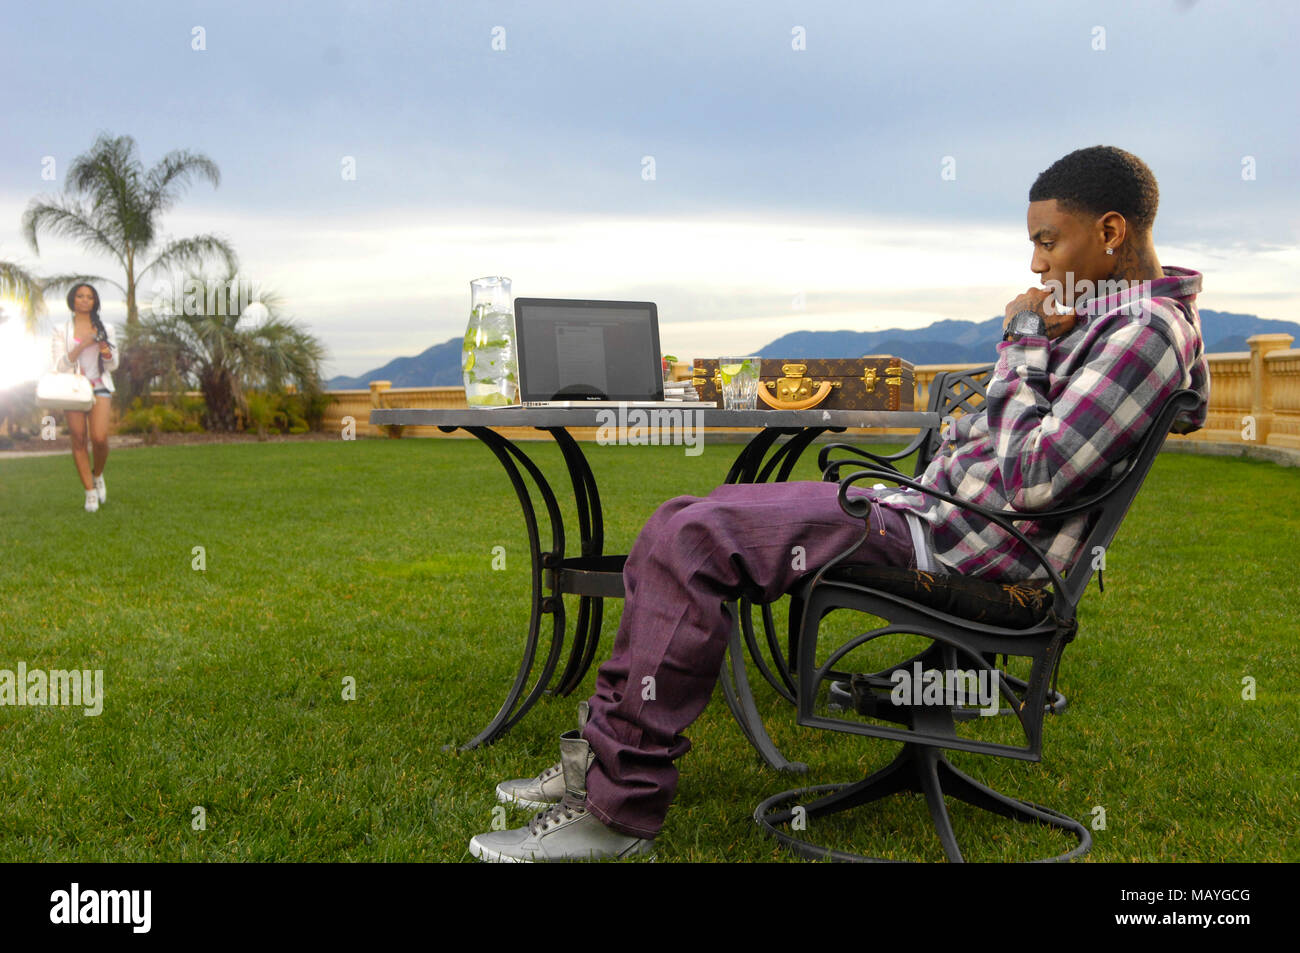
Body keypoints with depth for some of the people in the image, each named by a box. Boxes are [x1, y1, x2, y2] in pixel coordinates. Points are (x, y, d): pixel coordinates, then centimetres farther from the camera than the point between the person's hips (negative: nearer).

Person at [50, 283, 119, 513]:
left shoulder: (105, 329, 10)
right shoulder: (62, 331, 6)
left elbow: (113, 365, 10)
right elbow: (60, 364, -3)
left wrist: (106, 352, -12)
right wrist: (82, 346, -15)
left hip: (99, 387, 0)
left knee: (99, 438, -17)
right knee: (79, 441, -2)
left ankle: (97, 474, 12)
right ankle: (90, 491, 5)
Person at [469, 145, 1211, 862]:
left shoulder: (1148, 327, -13)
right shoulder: (1103, 312, 19)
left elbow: (1035, 481, -22)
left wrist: (1023, 346, -11)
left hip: (959, 547, -11)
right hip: (932, 505, 11)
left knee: (690, 543, -22)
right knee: (684, 528, 5)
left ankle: (621, 809, -14)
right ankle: (605, 755, 8)